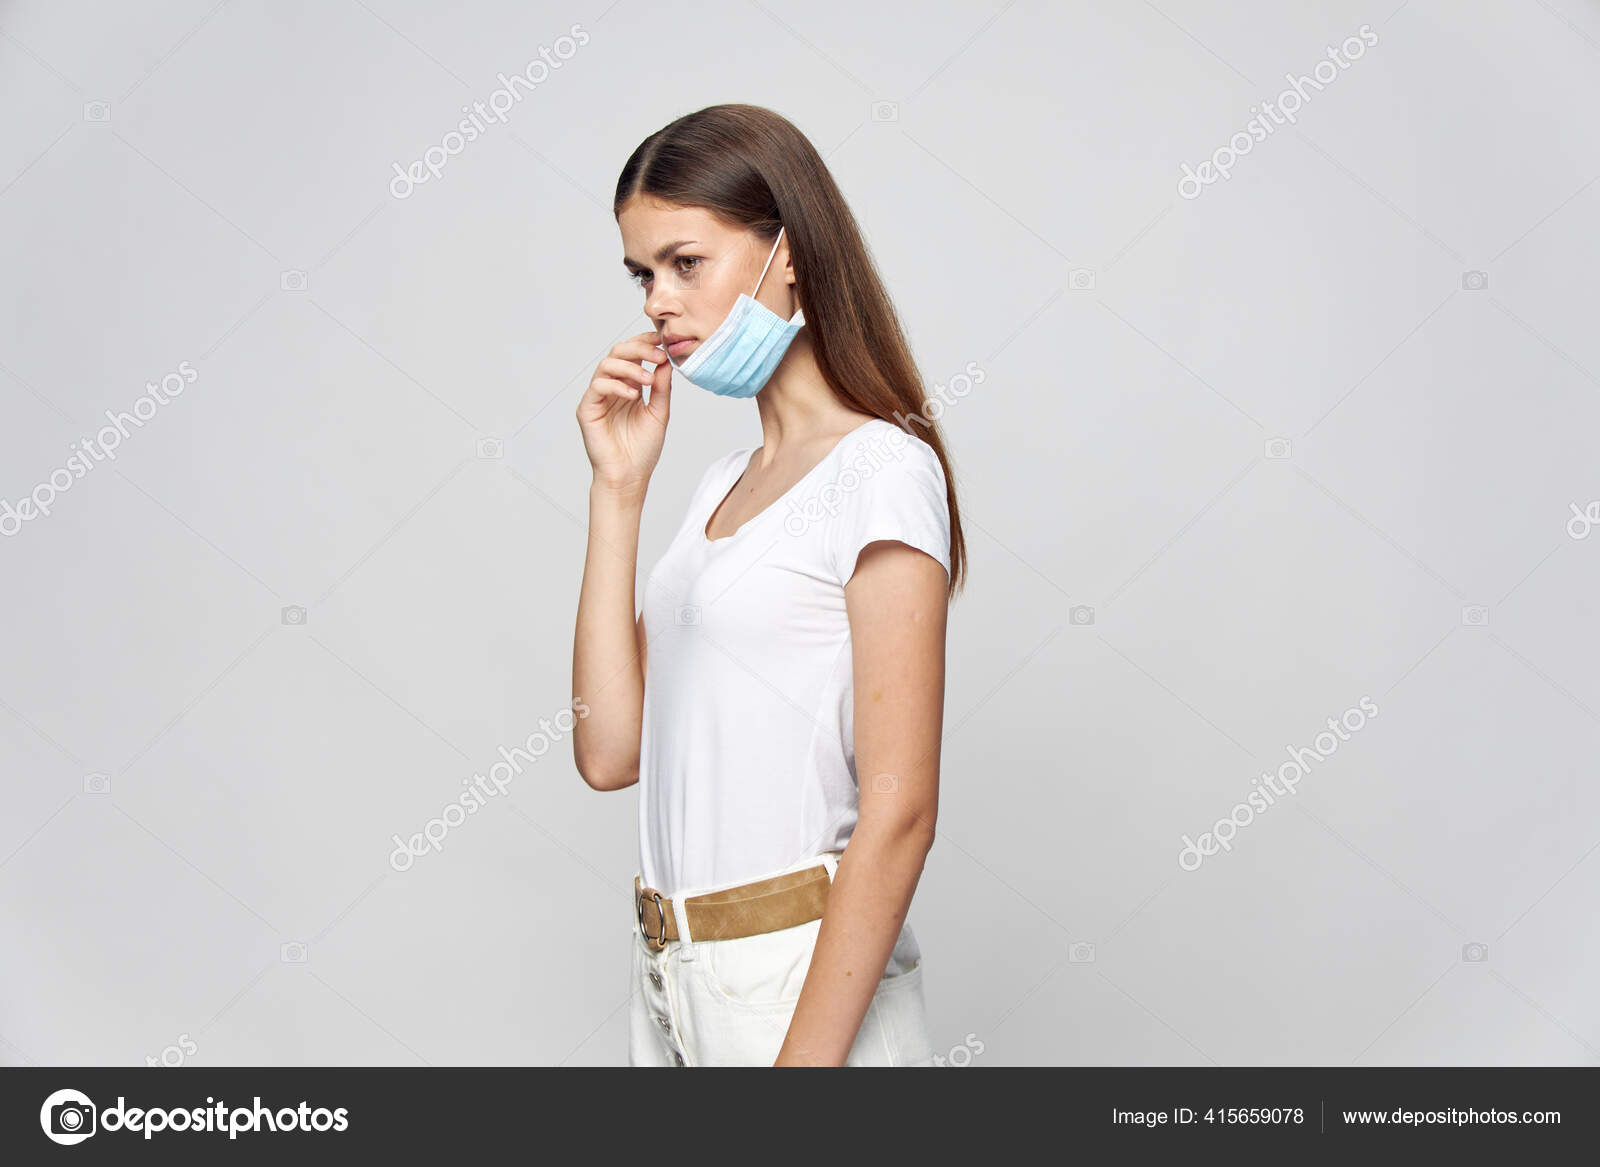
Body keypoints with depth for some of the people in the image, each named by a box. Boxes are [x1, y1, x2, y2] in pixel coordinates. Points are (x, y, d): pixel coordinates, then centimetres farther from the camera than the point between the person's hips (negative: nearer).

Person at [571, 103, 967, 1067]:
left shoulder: (881, 470, -11)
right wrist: (618, 488, -1)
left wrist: (806, 1055, -21)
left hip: (806, 986, -7)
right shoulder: (723, 484, 11)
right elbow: (611, 752, 1)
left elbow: (899, 809, -17)